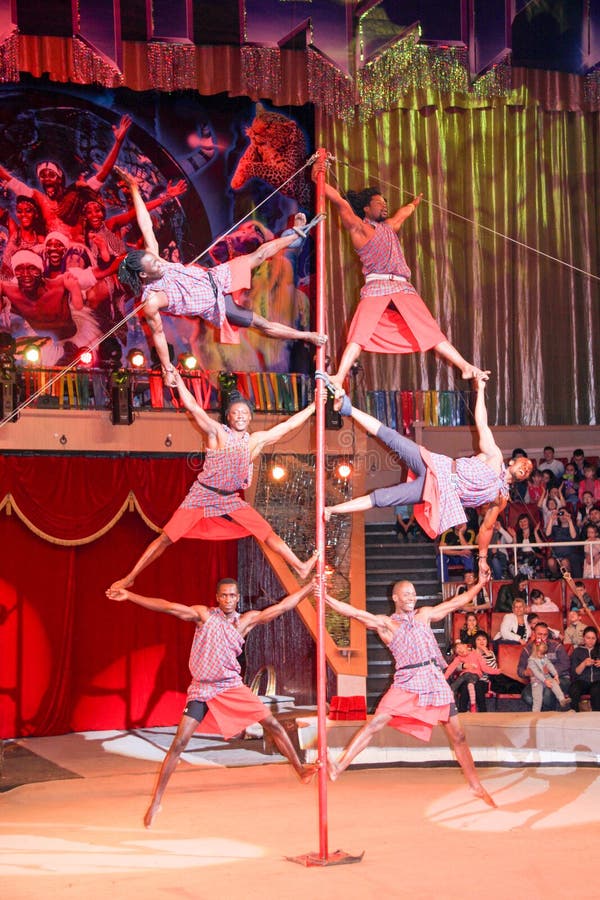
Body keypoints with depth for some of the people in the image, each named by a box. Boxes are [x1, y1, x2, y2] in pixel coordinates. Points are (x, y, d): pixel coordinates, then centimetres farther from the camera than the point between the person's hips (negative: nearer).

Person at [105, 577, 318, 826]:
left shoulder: (247, 620, 2)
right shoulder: (204, 615, -5)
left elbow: (283, 605, 5)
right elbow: (169, 607, -14)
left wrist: (312, 586, 4)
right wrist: (128, 595, -22)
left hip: (232, 687, 3)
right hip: (202, 689, -3)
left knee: (272, 724, -4)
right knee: (179, 742, -9)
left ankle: (300, 770, 12)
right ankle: (156, 801, -3)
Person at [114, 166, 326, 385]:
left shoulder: (150, 255, -16)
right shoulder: (151, 302, -30)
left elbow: (146, 225, -16)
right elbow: (158, 334, -20)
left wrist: (134, 188, -21)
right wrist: (167, 370, -15)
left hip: (216, 278, 5)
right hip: (216, 307, -5)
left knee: (259, 254, 9)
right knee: (263, 324, 2)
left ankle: (297, 235, 30)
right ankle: (307, 336, 20)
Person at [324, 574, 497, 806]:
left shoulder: (424, 614, 15)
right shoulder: (385, 623, 6)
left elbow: (458, 601, 20)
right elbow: (353, 612, -5)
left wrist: (480, 584, 19)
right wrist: (325, 598, -15)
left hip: (435, 681, 3)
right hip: (407, 683, -3)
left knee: (457, 735, 7)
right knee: (376, 722, -19)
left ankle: (476, 786, 19)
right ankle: (339, 766, -23)